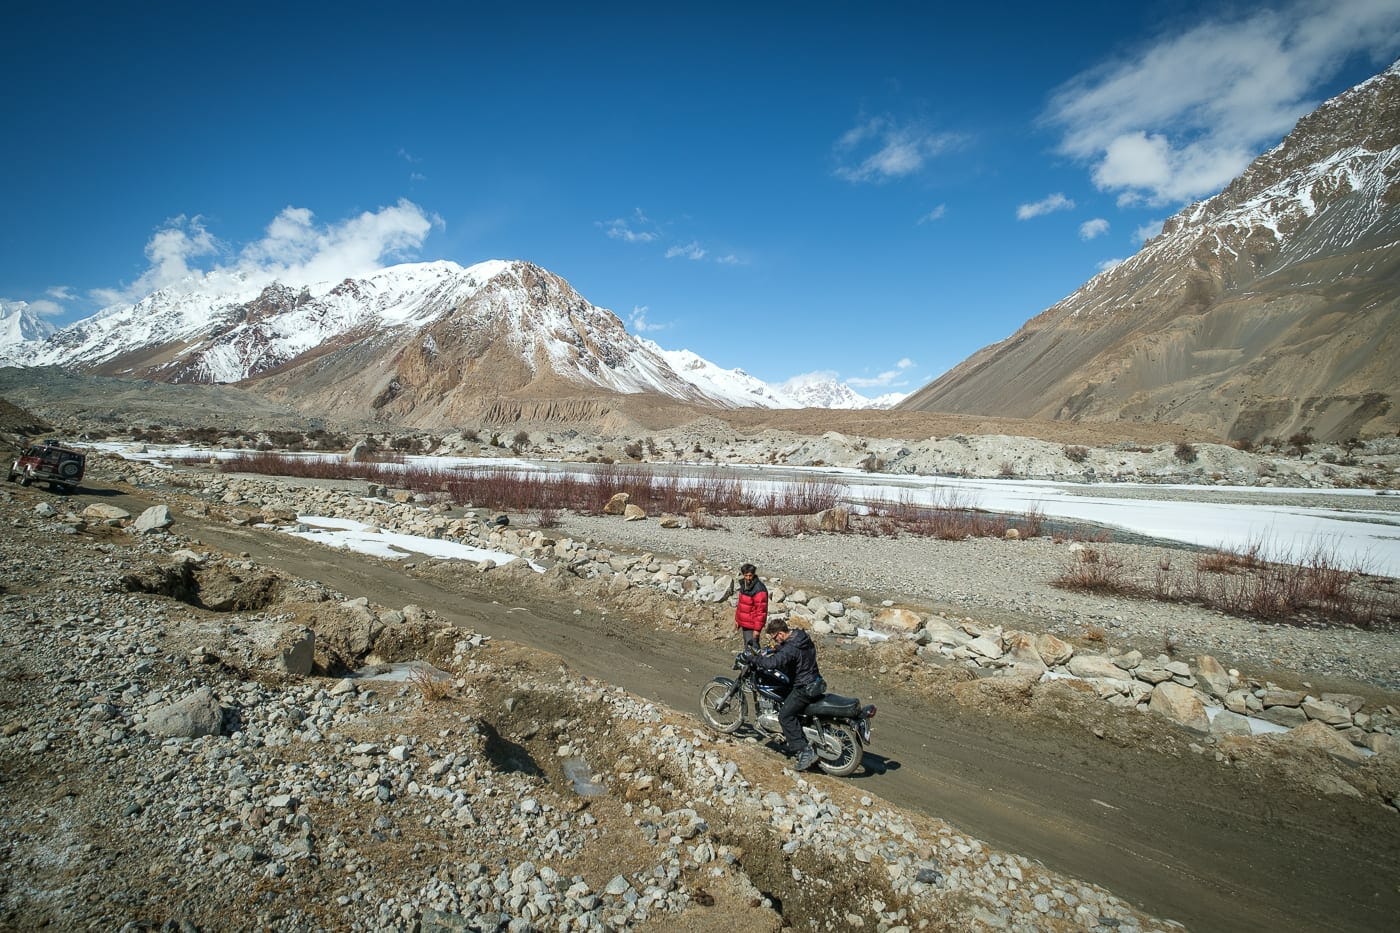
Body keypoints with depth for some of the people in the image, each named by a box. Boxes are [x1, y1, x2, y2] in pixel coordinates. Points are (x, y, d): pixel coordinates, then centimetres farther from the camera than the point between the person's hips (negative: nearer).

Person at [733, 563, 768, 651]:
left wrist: (757, 628, -22)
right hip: (744, 623, 9)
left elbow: (761, 611, -22)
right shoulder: (744, 585, 5)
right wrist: (737, 619, 17)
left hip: (752, 625, -9)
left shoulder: (759, 589, -22)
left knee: (753, 647, -7)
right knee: (747, 646, 19)